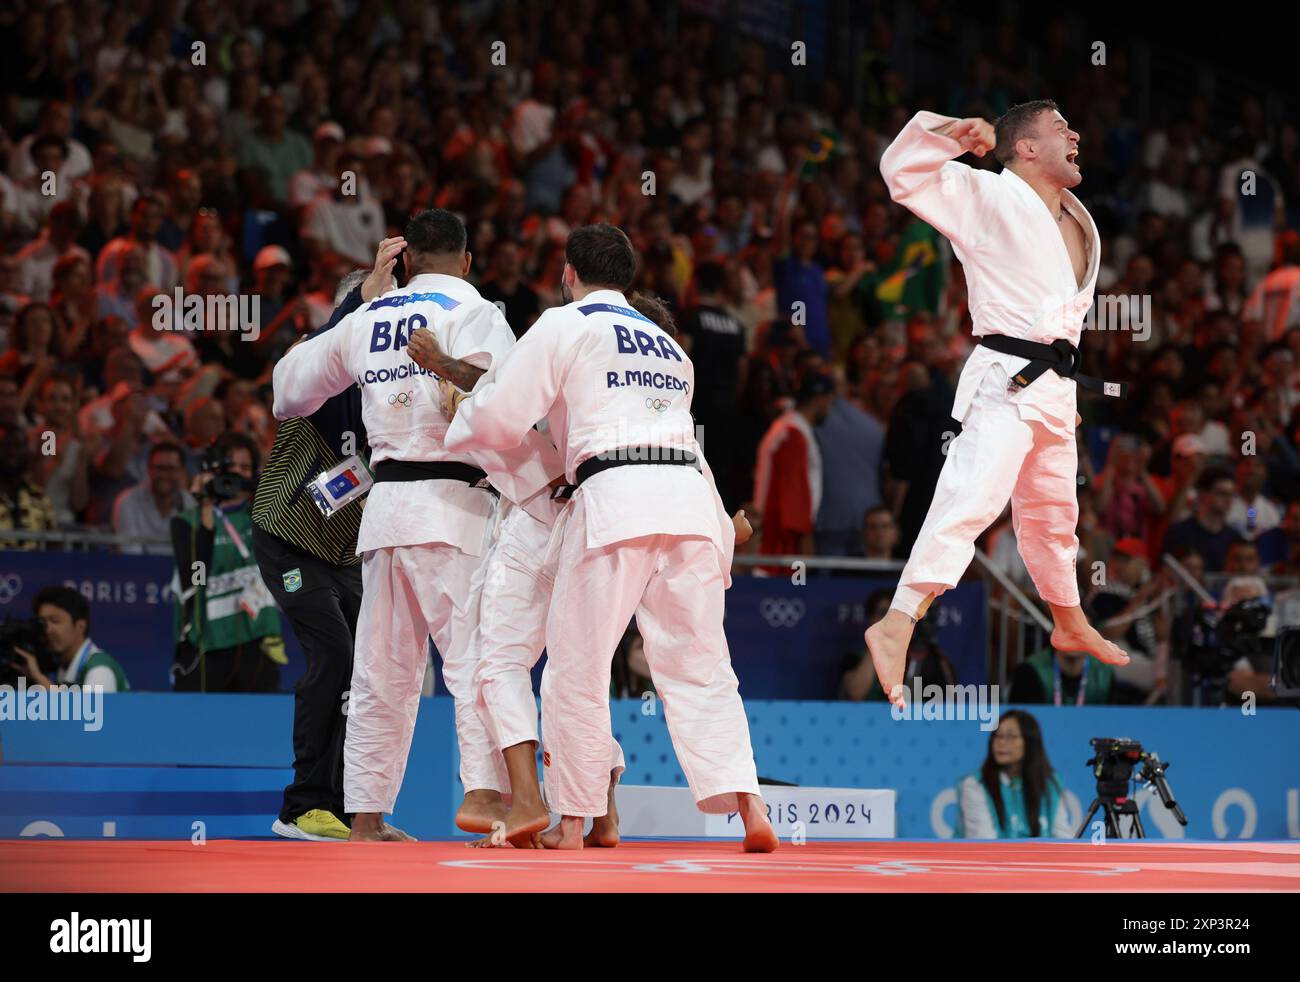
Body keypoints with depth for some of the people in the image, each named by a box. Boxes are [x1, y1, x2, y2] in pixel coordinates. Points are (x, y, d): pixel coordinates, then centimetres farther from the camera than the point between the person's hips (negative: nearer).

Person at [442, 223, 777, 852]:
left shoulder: (562, 328, 7)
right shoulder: (668, 346, 28)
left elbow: (500, 420, 4)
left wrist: (455, 432, 25)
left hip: (613, 498, -6)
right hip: (689, 495, 6)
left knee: (577, 668, 5)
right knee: (699, 667, 6)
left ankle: (571, 822, 10)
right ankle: (749, 807, -9)